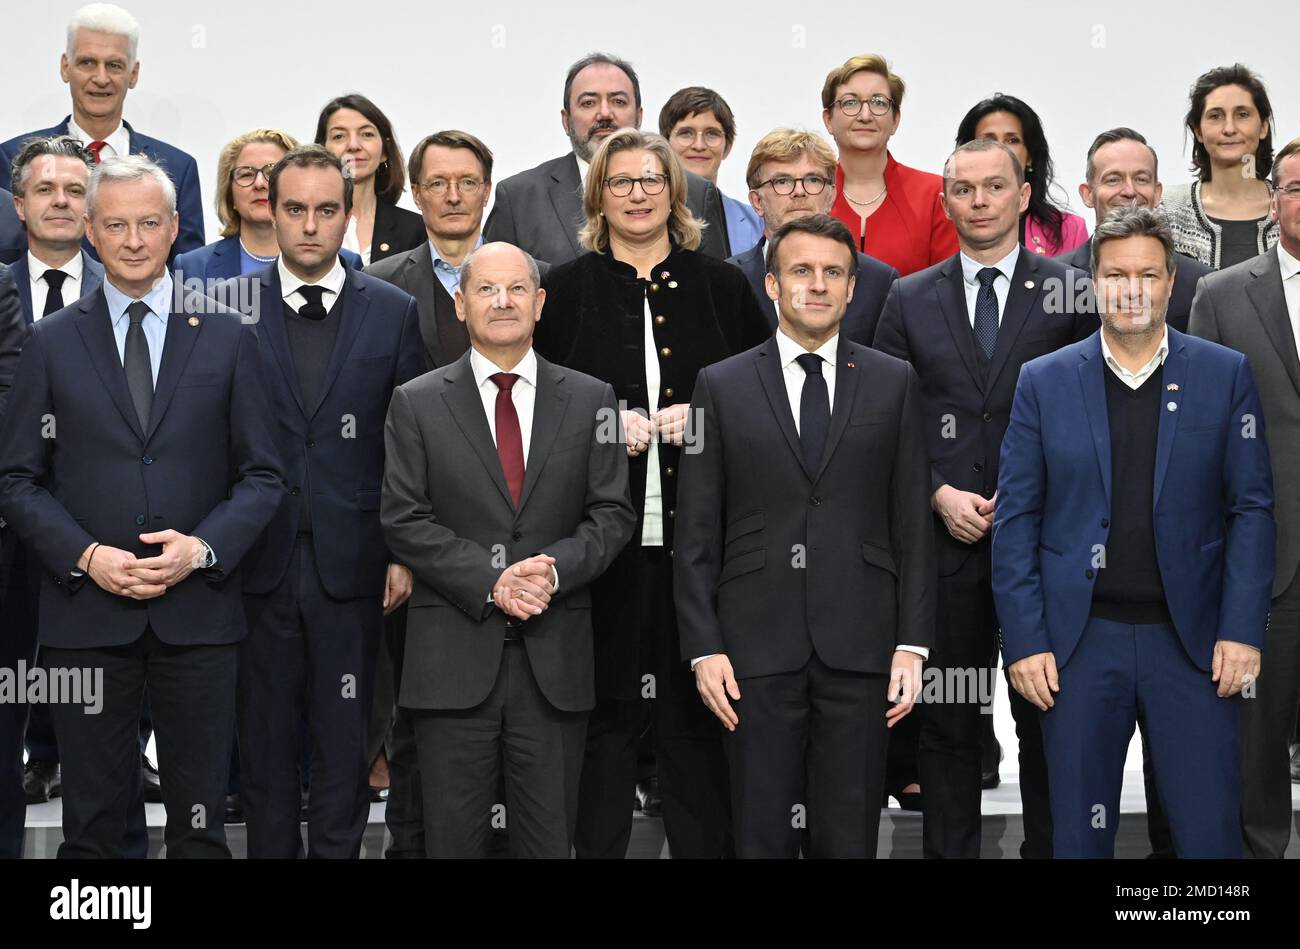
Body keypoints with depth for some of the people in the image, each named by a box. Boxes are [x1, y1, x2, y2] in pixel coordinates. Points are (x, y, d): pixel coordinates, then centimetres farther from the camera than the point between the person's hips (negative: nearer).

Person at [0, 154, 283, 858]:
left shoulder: (227, 338, 7)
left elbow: (262, 475, 6)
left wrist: (203, 548, -11)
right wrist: (85, 555, -11)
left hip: (198, 612, 0)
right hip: (86, 614, 0)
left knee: (200, 826, 6)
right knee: (90, 826, 7)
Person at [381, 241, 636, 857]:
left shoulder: (590, 401, 9)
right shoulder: (417, 404, 5)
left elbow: (612, 513, 5)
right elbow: (403, 522, -2)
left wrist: (554, 569, -13)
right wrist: (489, 581, -13)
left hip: (555, 660, 1)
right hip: (453, 658, -1)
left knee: (548, 836, 6)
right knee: (453, 835, 5)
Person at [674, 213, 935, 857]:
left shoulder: (894, 383, 8)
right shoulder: (721, 386, 6)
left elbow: (913, 523, 6)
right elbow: (697, 534, 4)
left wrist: (912, 643, -1)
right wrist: (704, 647, -4)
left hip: (860, 645, 1)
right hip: (757, 646, 0)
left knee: (849, 835, 5)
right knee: (761, 834, 5)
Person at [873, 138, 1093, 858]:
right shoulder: (910, 300, 9)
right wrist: (940, 495, -6)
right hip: (944, 540, 1)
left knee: (1047, 722, 5)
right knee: (946, 725, 6)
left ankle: (1049, 847, 16)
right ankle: (948, 850, 15)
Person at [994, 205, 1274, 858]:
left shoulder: (1226, 375, 4)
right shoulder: (1044, 381, 4)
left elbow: (1252, 508, 3)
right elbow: (1016, 518, 3)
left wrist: (1242, 631, -6)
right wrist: (1023, 640, -3)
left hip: (1192, 641, 0)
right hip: (1080, 640, 1)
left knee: (1211, 833, 0)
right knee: (1080, 834, 8)